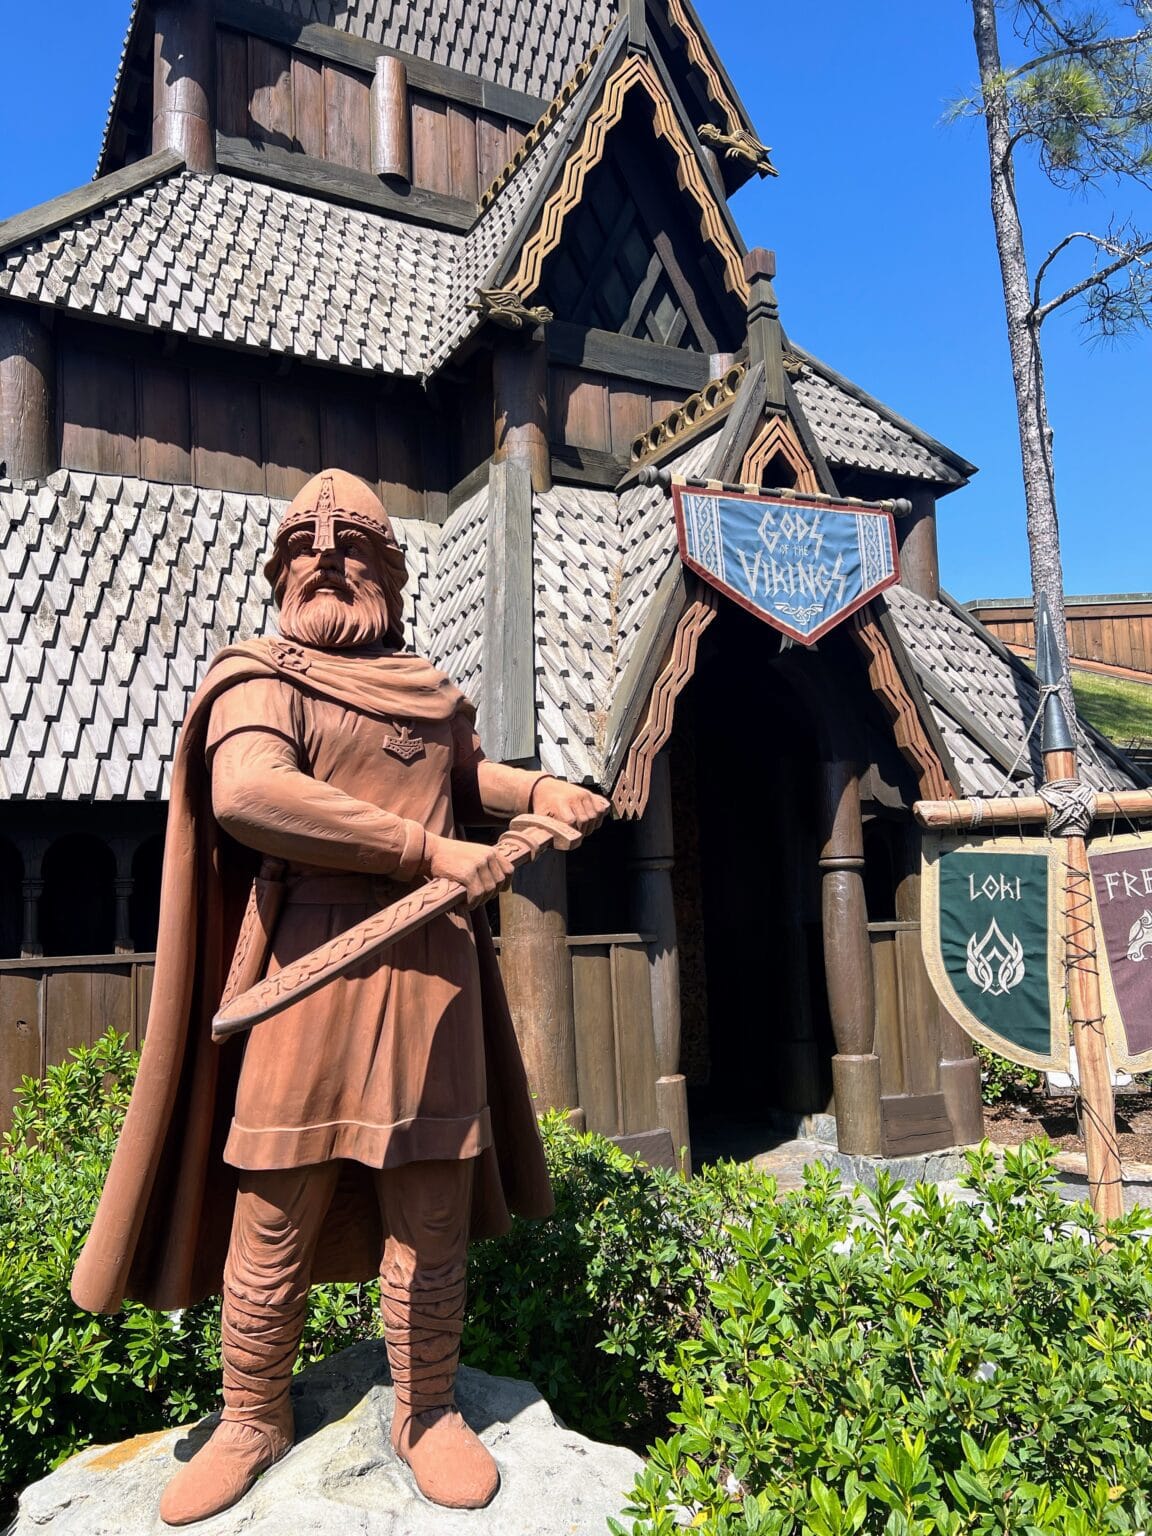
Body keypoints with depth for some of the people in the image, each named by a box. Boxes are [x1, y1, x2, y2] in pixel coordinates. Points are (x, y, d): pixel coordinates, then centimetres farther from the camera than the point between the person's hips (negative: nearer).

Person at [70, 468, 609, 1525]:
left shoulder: (429, 690, 18)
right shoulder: (260, 677, 0)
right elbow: (245, 792, -20)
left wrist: (541, 792, 13)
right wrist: (432, 851, -21)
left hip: (429, 975, 4)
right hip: (308, 972, -4)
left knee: (430, 1220, 10)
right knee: (274, 1218, 7)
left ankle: (428, 1413, 30)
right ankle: (254, 1420, 30)